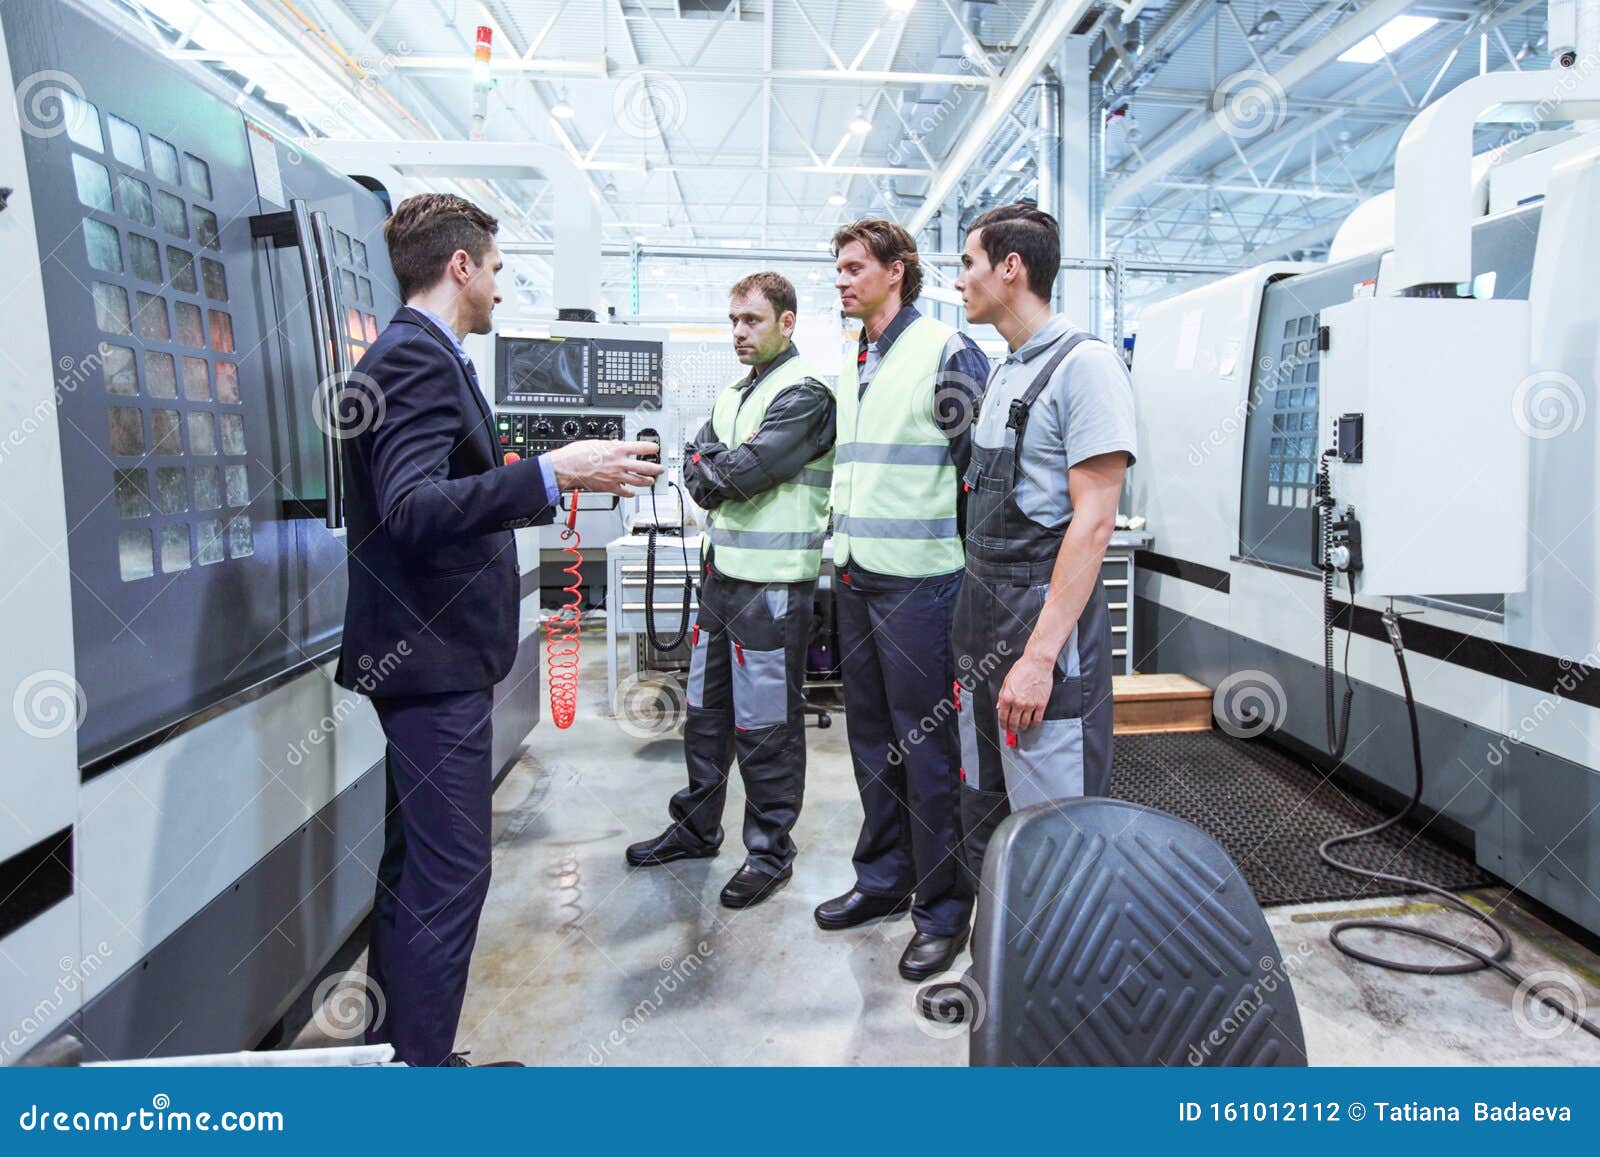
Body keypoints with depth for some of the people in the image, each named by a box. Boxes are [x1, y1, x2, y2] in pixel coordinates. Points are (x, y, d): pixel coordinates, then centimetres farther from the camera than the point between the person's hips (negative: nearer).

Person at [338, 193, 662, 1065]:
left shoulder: (420, 355, 16)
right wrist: (550, 473, -34)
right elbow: (413, 508, -28)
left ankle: (393, 1045, 32)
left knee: (412, 867, 18)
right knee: (450, 874, -4)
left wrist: (562, 477, 26)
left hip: (428, 655, 11)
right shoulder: (418, 357, -15)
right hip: (434, 659, -11)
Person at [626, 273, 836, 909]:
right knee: (705, 711, 18)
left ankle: (770, 850, 16)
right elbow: (697, 464, 10)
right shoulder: (732, 393, 18)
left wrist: (711, 471, 0)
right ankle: (696, 828, 33)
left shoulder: (805, 392, -10)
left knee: (765, 727, 0)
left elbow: (746, 471, -19)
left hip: (772, 582, -9)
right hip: (722, 570, 9)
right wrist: (721, 471, -10)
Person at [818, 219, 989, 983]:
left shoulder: (947, 352, -7)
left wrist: (957, 556, -9)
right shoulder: (851, 367, 17)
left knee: (927, 747, -1)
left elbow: (980, 463, -9)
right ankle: (884, 880, 31)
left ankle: (942, 909, 14)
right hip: (855, 577, 8)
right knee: (871, 738, 16)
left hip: (918, 581, -8)